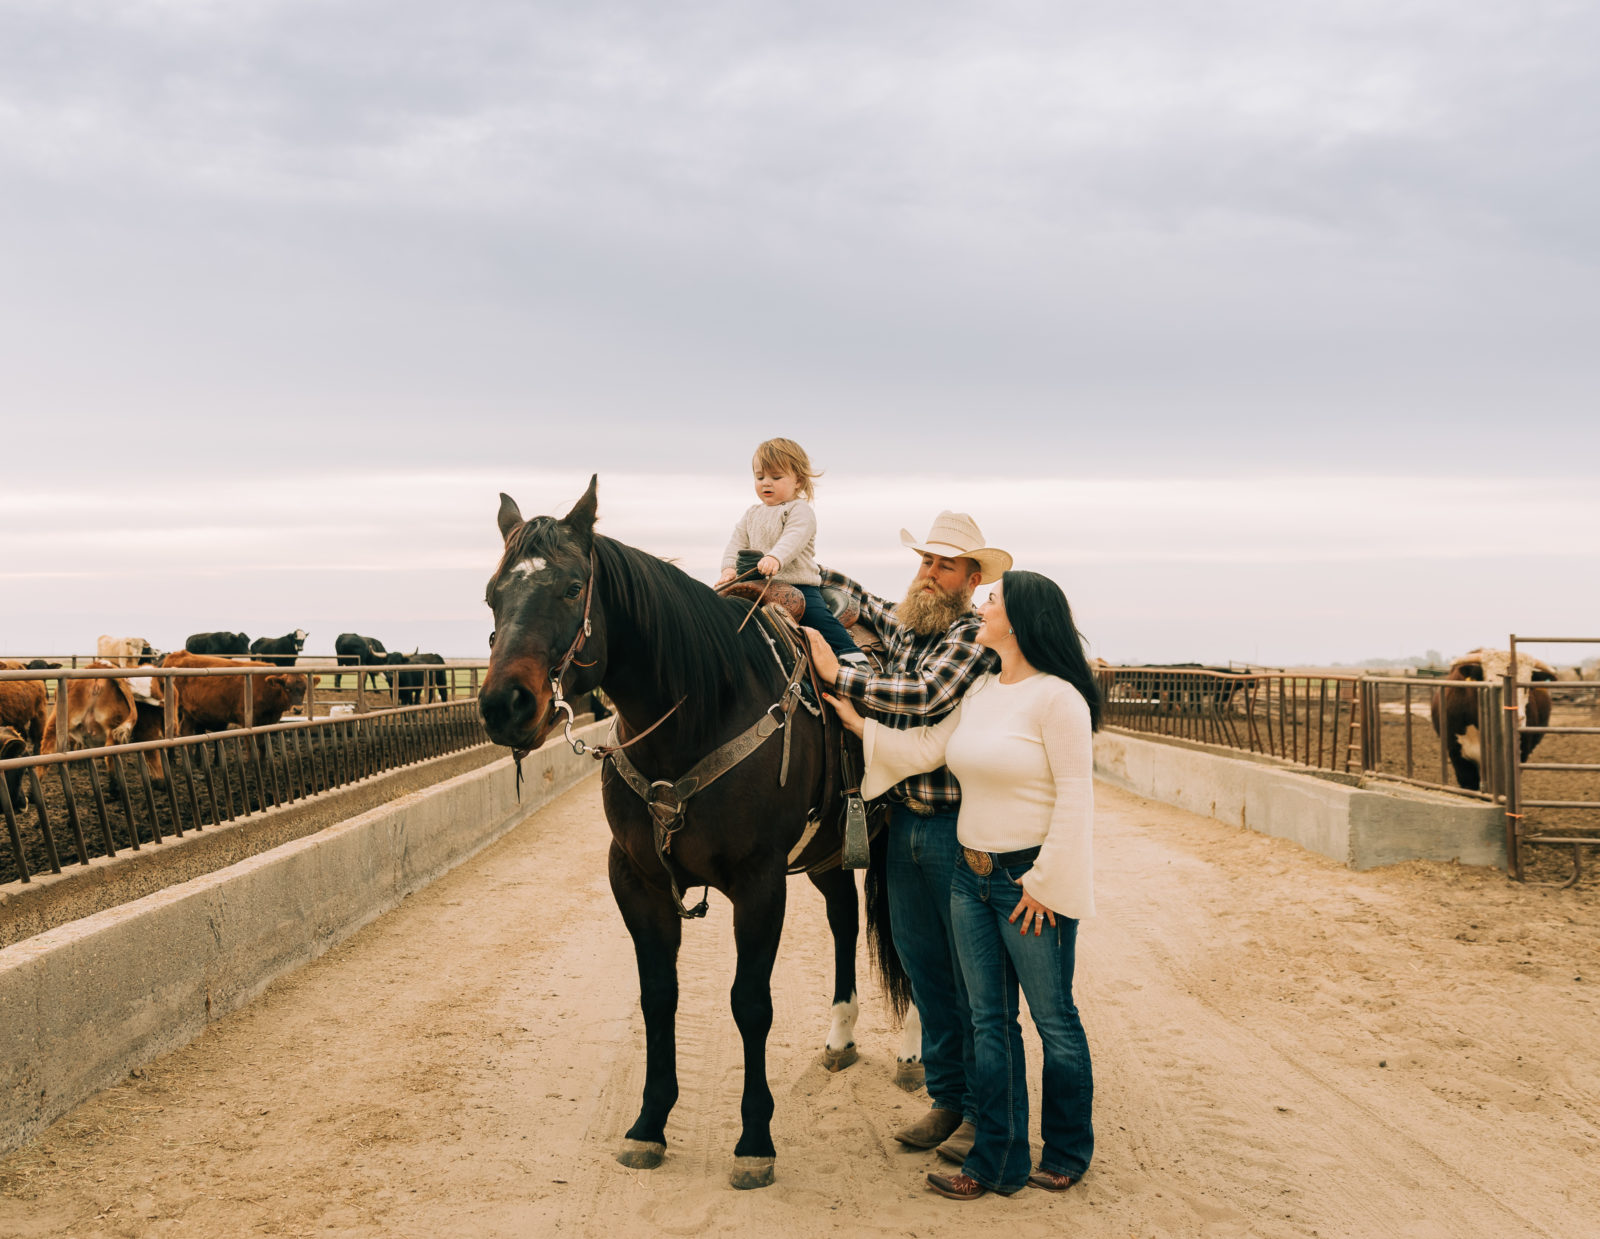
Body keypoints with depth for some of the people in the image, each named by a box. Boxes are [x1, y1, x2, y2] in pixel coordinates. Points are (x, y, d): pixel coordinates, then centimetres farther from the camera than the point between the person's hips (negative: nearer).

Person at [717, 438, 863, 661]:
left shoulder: (799, 510, -5)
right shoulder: (752, 514, 19)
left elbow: (794, 538, -22)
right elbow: (738, 541, 16)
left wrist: (775, 558, -42)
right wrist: (729, 567, -4)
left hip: (798, 583, -7)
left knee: (818, 615, -24)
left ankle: (850, 652, -24)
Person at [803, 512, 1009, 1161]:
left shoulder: (976, 636, -12)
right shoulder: (903, 627, 11)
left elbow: (924, 696, -26)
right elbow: (860, 599, 32)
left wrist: (839, 675, -17)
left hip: (957, 828, -7)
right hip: (903, 822, 7)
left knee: (972, 971, 2)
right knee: (922, 963, 13)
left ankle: (984, 1113, 13)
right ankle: (946, 1098, 25)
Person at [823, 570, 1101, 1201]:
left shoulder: (1057, 698, -15)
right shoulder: (980, 692, 9)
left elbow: (1075, 798, -17)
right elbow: (926, 750, 9)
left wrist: (1043, 882, -17)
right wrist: (858, 724, 6)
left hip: (1031, 881, -8)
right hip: (971, 876, 8)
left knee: (1054, 1020, 8)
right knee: (989, 1021, 11)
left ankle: (1067, 1151, 26)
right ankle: (998, 1159, 20)